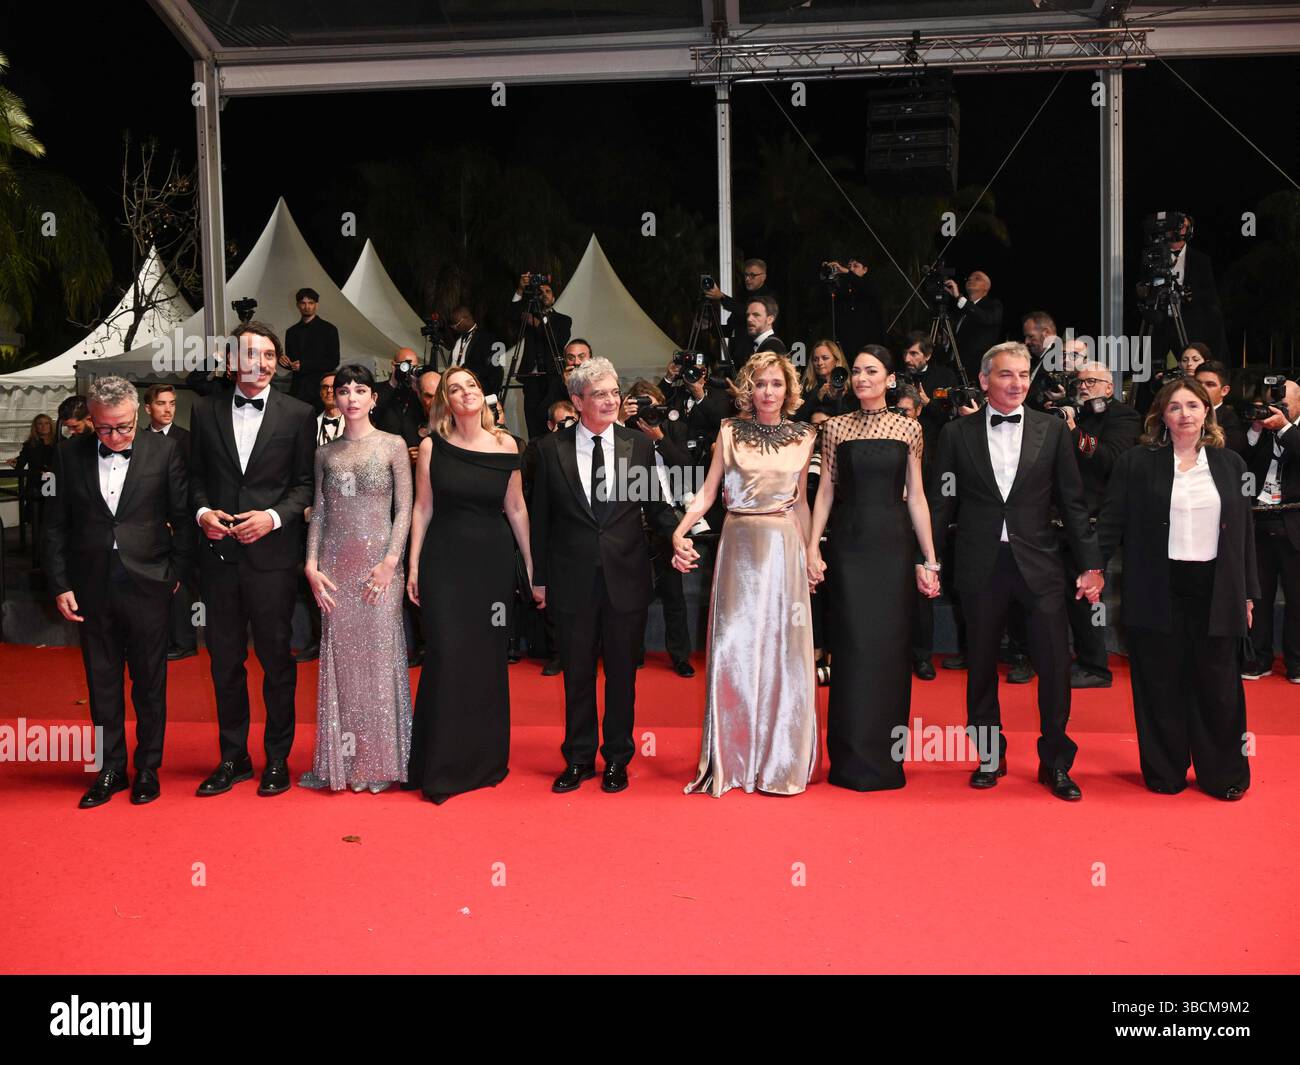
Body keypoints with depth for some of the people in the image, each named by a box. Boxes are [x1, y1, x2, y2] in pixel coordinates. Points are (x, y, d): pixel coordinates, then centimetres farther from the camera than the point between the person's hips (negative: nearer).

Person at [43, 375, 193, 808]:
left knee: (149, 683, 9)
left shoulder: (164, 450, -4)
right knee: (102, 683, 11)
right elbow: (56, 525, 4)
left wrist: (176, 573, -2)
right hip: (92, 588, 2)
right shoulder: (70, 453, 1)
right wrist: (60, 585, 0)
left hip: (147, 585, -2)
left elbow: (183, 517, 1)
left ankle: (148, 768, 22)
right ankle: (111, 769, 24)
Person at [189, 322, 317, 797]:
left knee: (276, 659, 6)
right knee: (225, 659, 11)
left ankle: (277, 759, 20)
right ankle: (233, 758, 24)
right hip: (220, 553, 3)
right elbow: (196, 476, 12)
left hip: (272, 553, -2)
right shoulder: (205, 411, 7)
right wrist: (202, 512, -7)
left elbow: (305, 484, 2)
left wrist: (274, 517, -14)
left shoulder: (297, 414, 1)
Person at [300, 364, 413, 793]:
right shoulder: (325, 452, 11)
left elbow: (404, 509, -3)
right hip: (335, 565, 3)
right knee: (340, 658, 5)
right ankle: (343, 760, 14)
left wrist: (391, 561, -13)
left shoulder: (392, 446, 1)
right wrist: (311, 566, 0)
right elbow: (318, 512, 11)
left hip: (379, 563, -3)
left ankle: (379, 760, 9)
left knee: (379, 656, -1)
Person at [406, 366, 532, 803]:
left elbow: (516, 508, 5)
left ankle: (486, 758, 23)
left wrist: (533, 566, 6)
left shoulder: (505, 445, 1)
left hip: (492, 558, 1)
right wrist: (413, 566, 0)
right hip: (444, 558, -1)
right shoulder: (432, 446, -1)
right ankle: (441, 766, 7)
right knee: (447, 655, -3)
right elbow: (422, 509, 2)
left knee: (488, 656, 8)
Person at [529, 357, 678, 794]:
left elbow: (654, 505, 4)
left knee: (622, 673, 11)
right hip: (573, 579, 0)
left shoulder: (638, 444, 1)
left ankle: (617, 759, 26)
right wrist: (539, 577, 4)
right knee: (577, 674, 12)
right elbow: (541, 518, 3)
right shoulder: (551, 449, -1)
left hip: (625, 577, 0)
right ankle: (579, 759, 27)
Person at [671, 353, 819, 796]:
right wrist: (680, 532, -12)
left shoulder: (803, 437, 7)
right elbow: (708, 490, 2)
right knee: (733, 649, 0)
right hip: (739, 546, -1)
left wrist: (810, 554, 13)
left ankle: (779, 760, 14)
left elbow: (801, 500, 14)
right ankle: (731, 758, 12)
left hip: (784, 547, 1)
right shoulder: (730, 432, 3)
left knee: (781, 651, 3)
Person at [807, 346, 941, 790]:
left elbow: (915, 495, 5)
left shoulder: (908, 428, 5)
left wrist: (930, 560, 1)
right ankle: (853, 758, 10)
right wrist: (813, 548, -4)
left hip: (894, 546, 0)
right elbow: (826, 492, 6)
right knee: (853, 647, 0)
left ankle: (885, 757, 15)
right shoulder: (836, 427, 6)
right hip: (849, 546, 0)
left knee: (890, 647, 3)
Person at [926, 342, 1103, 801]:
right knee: (981, 663, 10)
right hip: (981, 567, 0)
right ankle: (990, 755, 27)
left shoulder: (1052, 429, 5)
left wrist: (1090, 563, 2)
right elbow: (941, 503, 4)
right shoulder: (957, 434, 3)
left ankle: (1055, 762, 16)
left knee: (1055, 663, 0)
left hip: (1038, 563, 0)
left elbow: (1072, 501, 5)